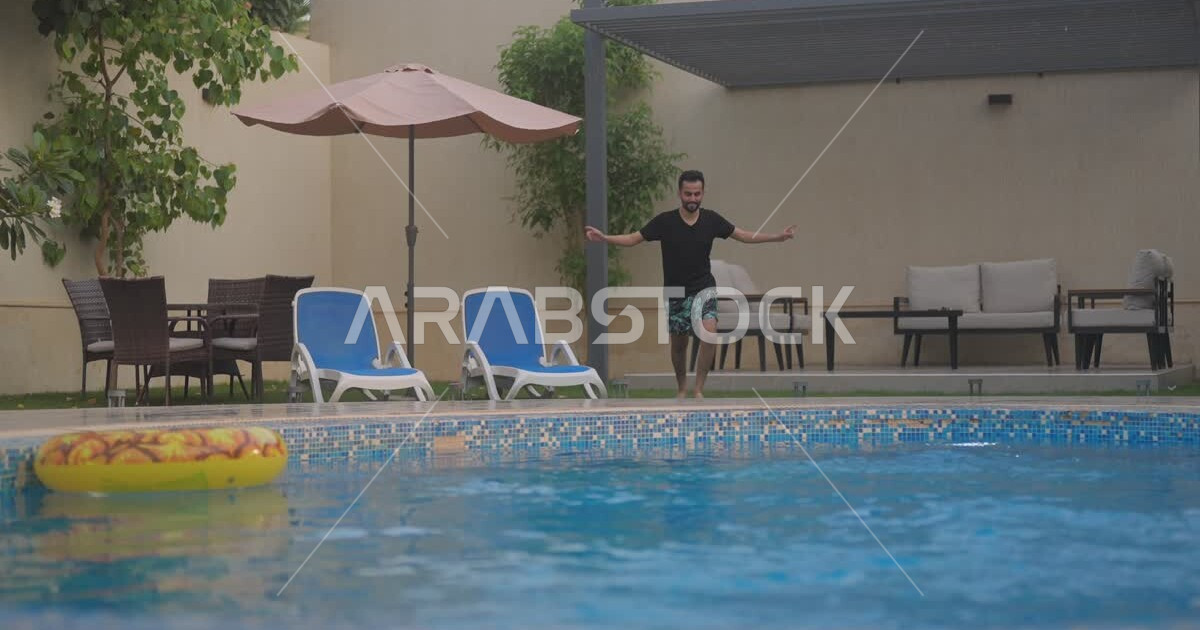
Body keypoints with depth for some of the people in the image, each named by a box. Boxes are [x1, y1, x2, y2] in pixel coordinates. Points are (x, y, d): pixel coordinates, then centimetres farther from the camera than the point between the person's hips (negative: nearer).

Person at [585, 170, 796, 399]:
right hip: (675, 291, 0)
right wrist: (604, 238, -19)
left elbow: (743, 235, 4)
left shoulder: (711, 219, -4)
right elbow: (633, 238, -5)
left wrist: (778, 237, -2)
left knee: (709, 331, -23)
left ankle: (699, 389, -14)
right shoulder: (665, 221, -10)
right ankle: (682, 389, 32)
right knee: (678, 344, 9)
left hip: (703, 287, 0)